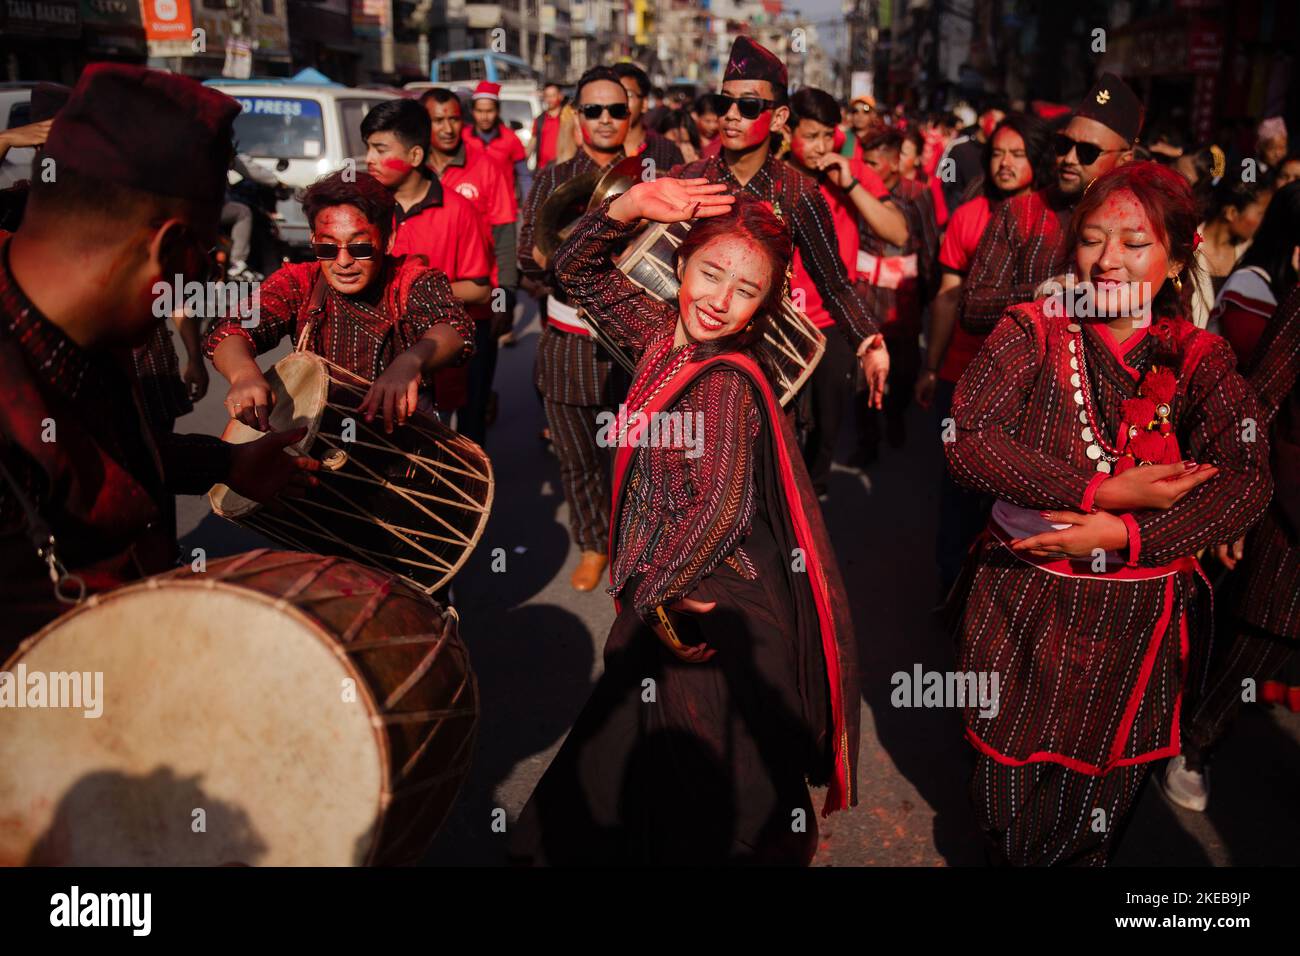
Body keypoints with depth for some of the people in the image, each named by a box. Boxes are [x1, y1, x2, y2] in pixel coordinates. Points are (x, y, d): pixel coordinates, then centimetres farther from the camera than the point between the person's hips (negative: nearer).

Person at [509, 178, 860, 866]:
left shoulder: (727, 383, -23)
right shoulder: (663, 332, -1)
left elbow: (719, 511, -27)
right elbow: (578, 273, 7)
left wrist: (651, 590, -17)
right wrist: (628, 207, -10)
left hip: (713, 605, -8)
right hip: (664, 589, 8)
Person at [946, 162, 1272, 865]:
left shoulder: (1200, 358, 0)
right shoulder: (1030, 332, -4)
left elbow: (1249, 482, -11)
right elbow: (967, 442, -18)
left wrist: (1123, 533, -23)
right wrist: (1102, 493, -23)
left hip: (1139, 621, 1)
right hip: (1023, 606, -1)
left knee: (1091, 820, 18)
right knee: (1008, 809, 13)